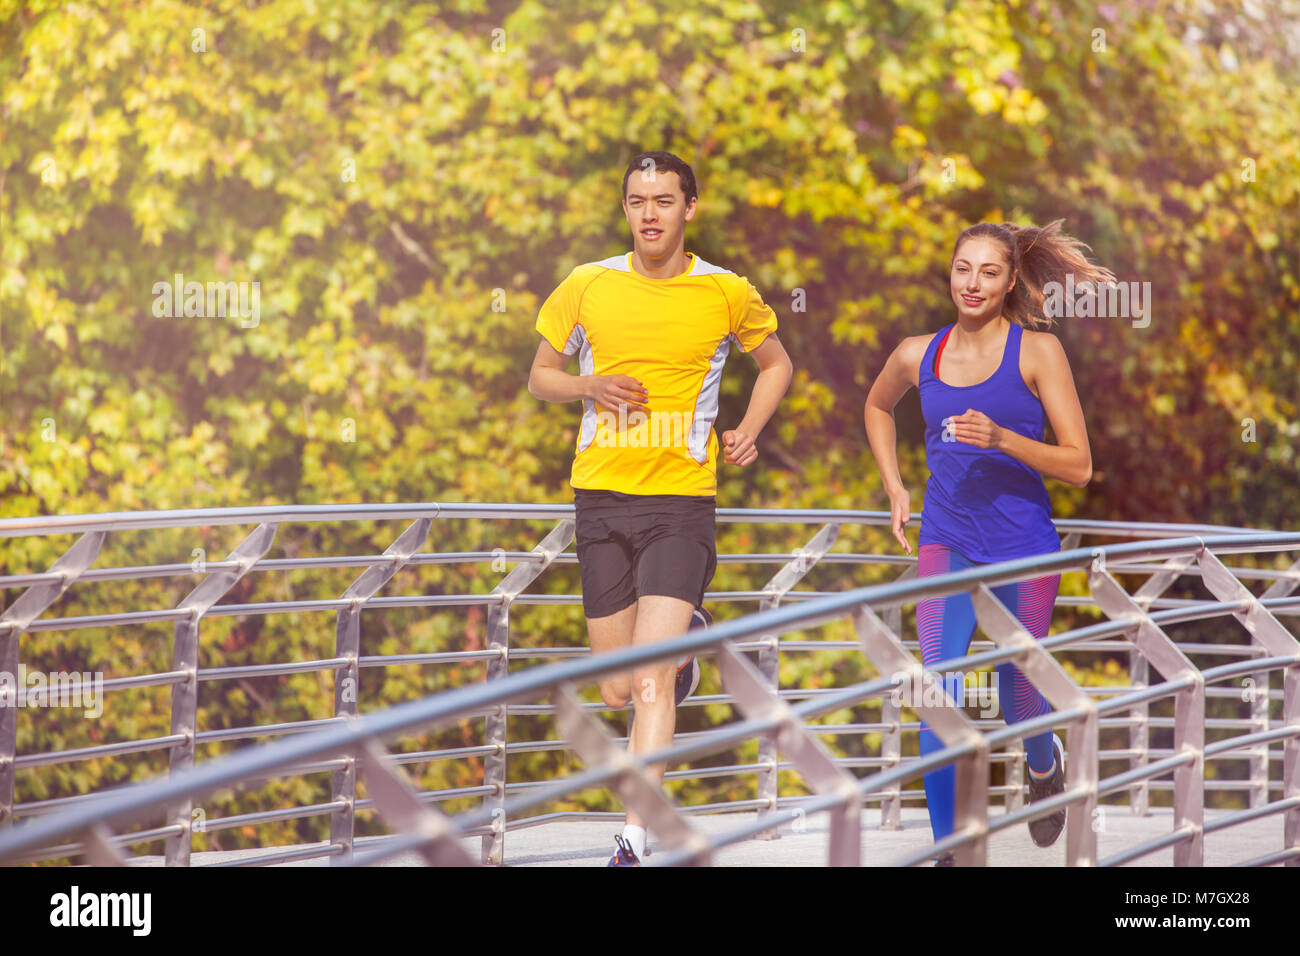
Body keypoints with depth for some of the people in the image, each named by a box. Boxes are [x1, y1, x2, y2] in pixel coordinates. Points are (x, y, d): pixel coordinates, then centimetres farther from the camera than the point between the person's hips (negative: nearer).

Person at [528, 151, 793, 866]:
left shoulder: (728, 293, 1)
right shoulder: (585, 287, 3)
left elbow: (775, 363, 20)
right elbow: (540, 378, 14)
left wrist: (748, 430, 3)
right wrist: (592, 386, -7)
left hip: (683, 501, -2)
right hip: (601, 496, 2)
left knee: (650, 682, -16)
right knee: (617, 691, 9)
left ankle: (634, 841, -15)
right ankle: (682, 638, 44)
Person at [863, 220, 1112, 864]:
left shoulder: (1038, 351, -6)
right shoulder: (918, 354, 3)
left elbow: (1078, 466, -9)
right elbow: (877, 406, 27)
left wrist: (1001, 438, -24)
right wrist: (894, 488, 16)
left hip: (1023, 545, -1)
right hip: (946, 542, 1)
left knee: (1018, 701, 12)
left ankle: (1045, 767, 49)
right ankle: (947, 851, -12)